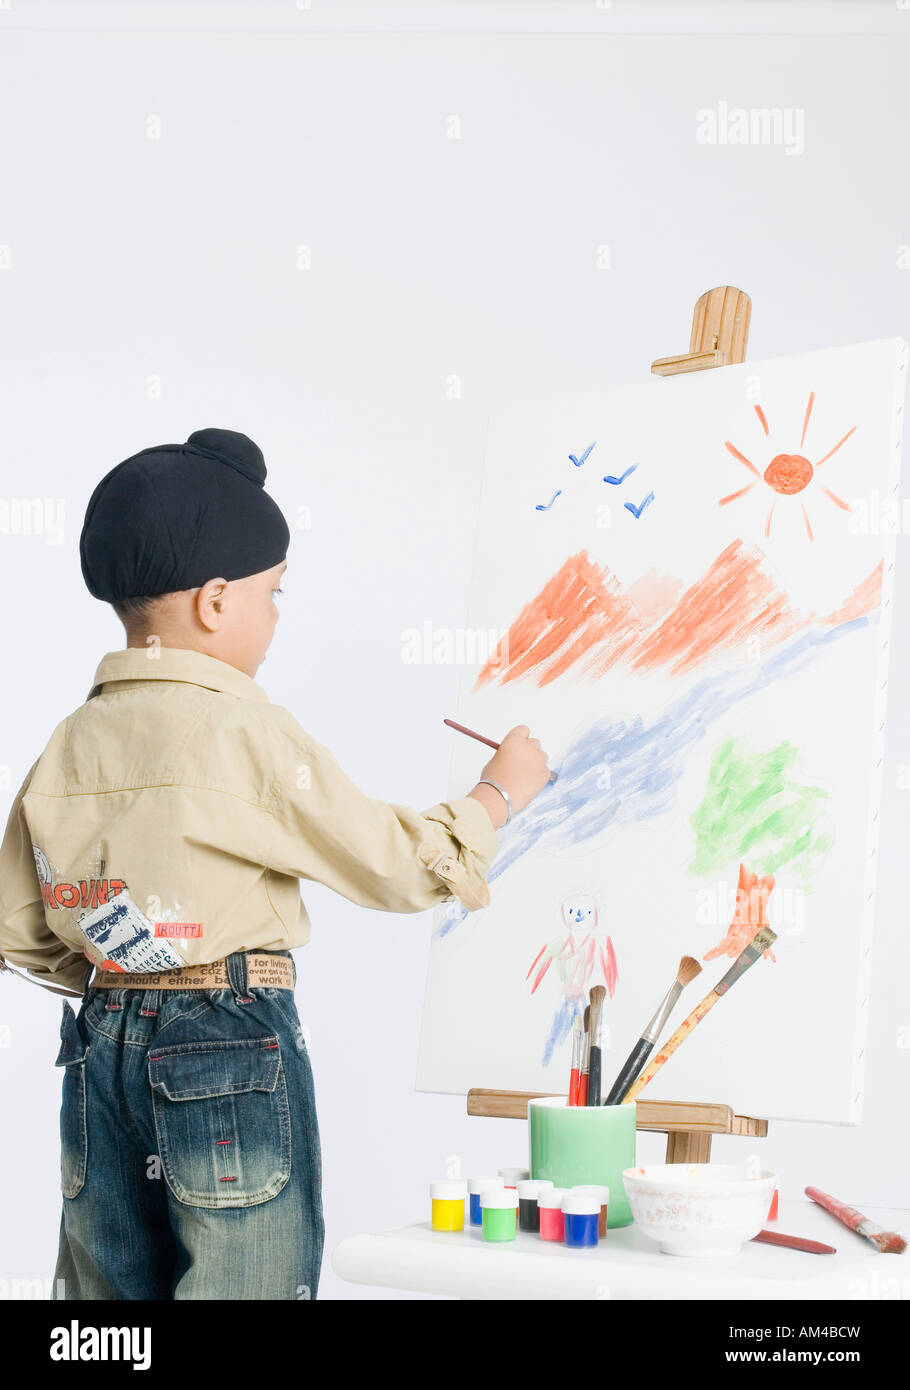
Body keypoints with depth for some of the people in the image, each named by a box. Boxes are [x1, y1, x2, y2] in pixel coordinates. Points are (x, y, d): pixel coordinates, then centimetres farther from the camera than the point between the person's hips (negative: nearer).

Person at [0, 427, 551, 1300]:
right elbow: (402, 866, -7)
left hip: (102, 1043, 6)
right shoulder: (242, 731, -12)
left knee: (108, 1293, 13)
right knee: (246, 1285, 1)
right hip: (233, 1041, -6)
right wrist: (499, 791, 8)